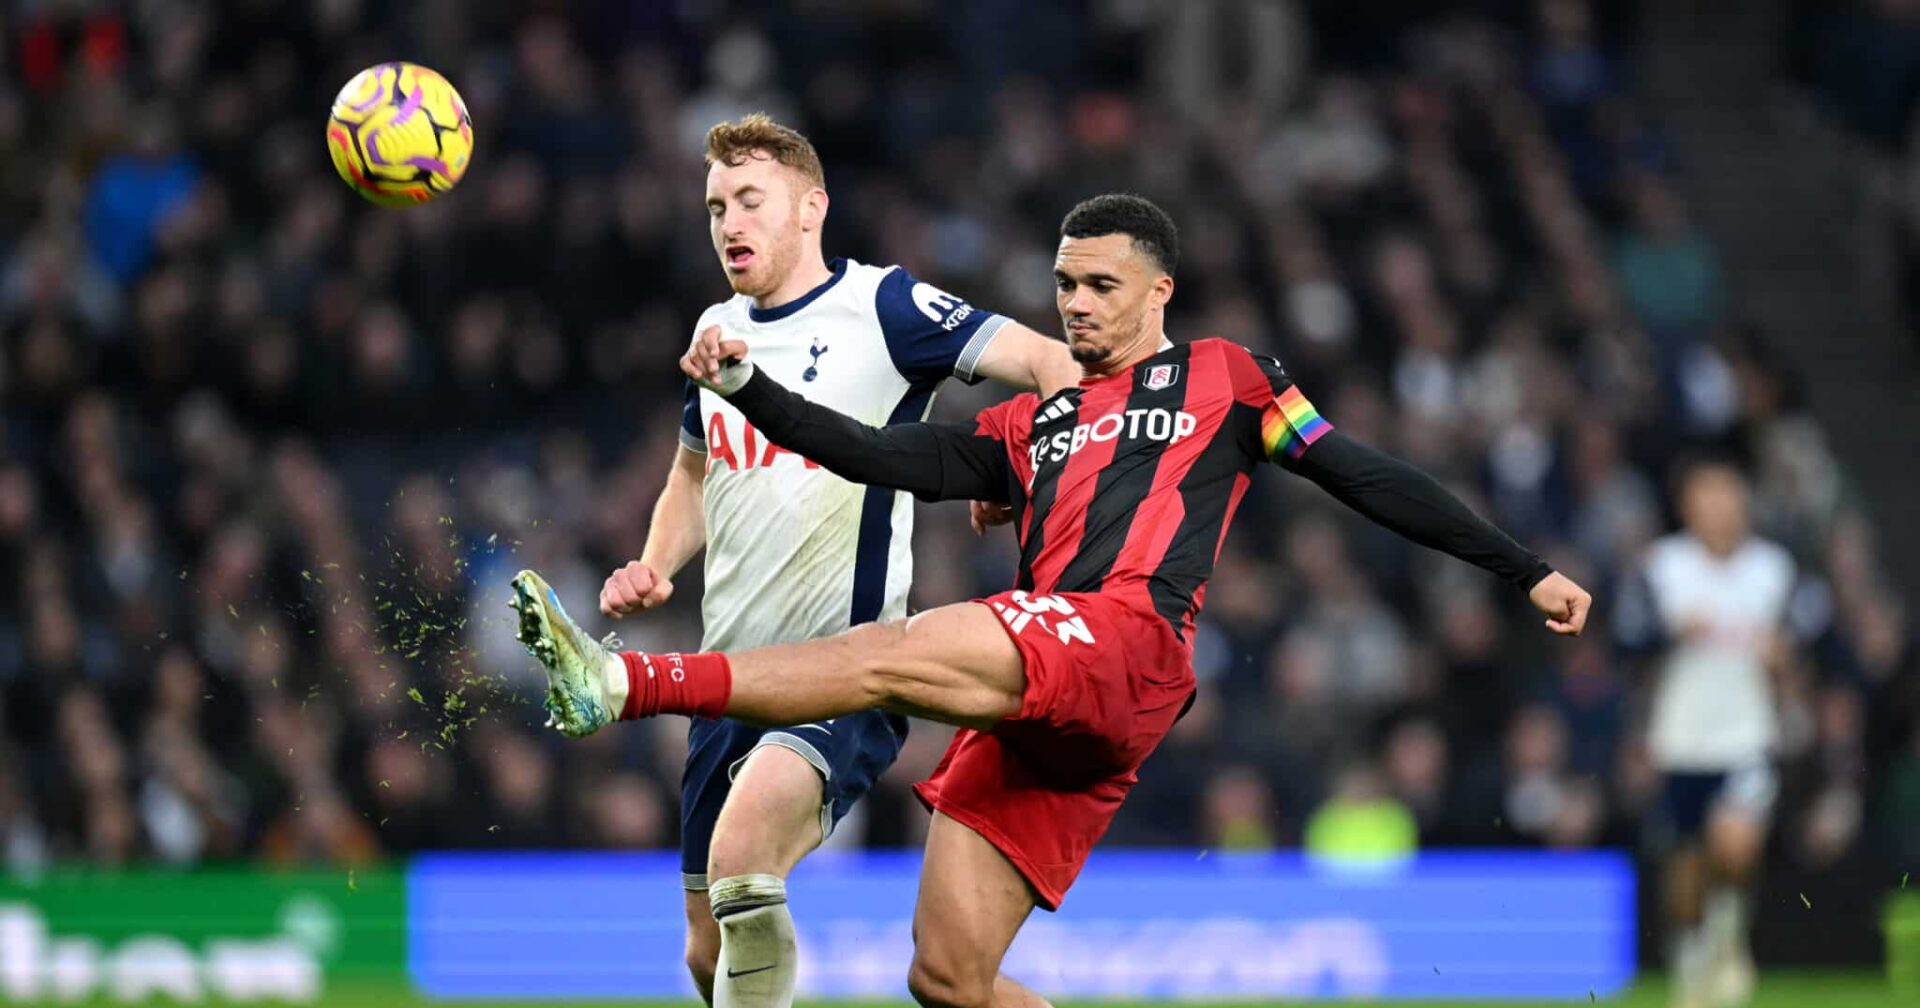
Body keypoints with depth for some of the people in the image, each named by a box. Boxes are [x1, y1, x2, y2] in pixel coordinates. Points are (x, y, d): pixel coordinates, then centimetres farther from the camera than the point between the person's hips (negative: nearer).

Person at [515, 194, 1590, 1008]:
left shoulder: (1221, 377, 20)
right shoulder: (1034, 427, 32)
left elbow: (1366, 477, 20)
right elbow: (896, 458, 21)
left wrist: (1527, 569, 18)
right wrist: (750, 390, 8)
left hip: (1128, 642, -7)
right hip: (1028, 707, 7)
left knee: (895, 655, -30)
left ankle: (629, 683, -43)